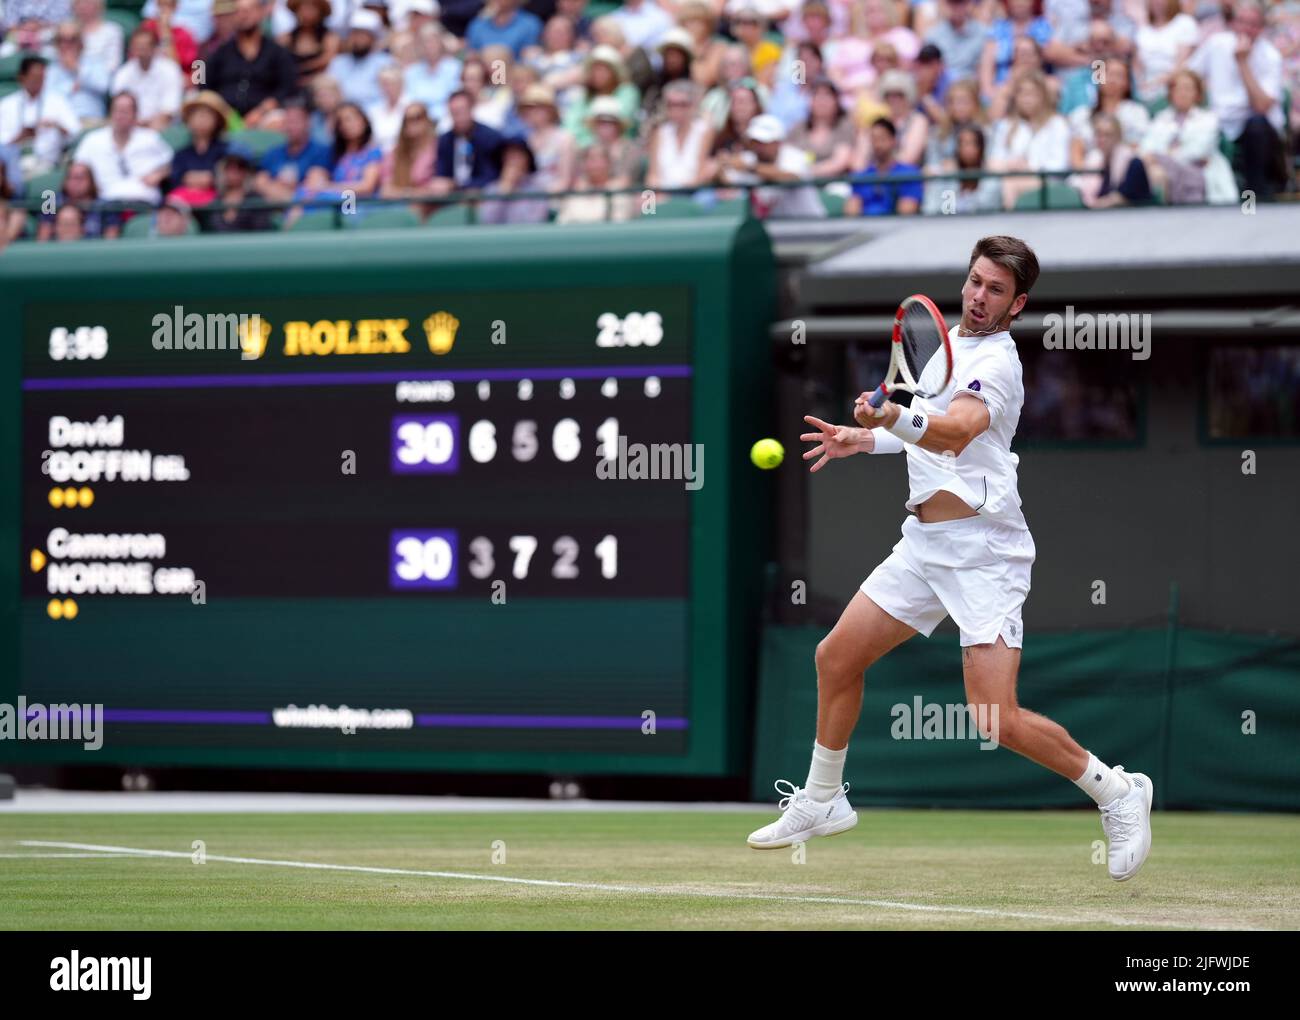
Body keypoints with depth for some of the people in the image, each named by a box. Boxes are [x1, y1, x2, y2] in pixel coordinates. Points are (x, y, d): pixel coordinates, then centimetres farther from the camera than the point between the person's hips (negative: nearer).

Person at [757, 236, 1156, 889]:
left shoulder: (995, 362, -15)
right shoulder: (950, 341, 13)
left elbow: (955, 431, -35)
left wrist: (893, 418, -52)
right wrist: (865, 439, 19)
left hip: (983, 550, -9)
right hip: (924, 542, 9)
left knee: (997, 721, -16)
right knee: (836, 658, 10)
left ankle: (1116, 792, 2)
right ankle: (822, 802, 28)